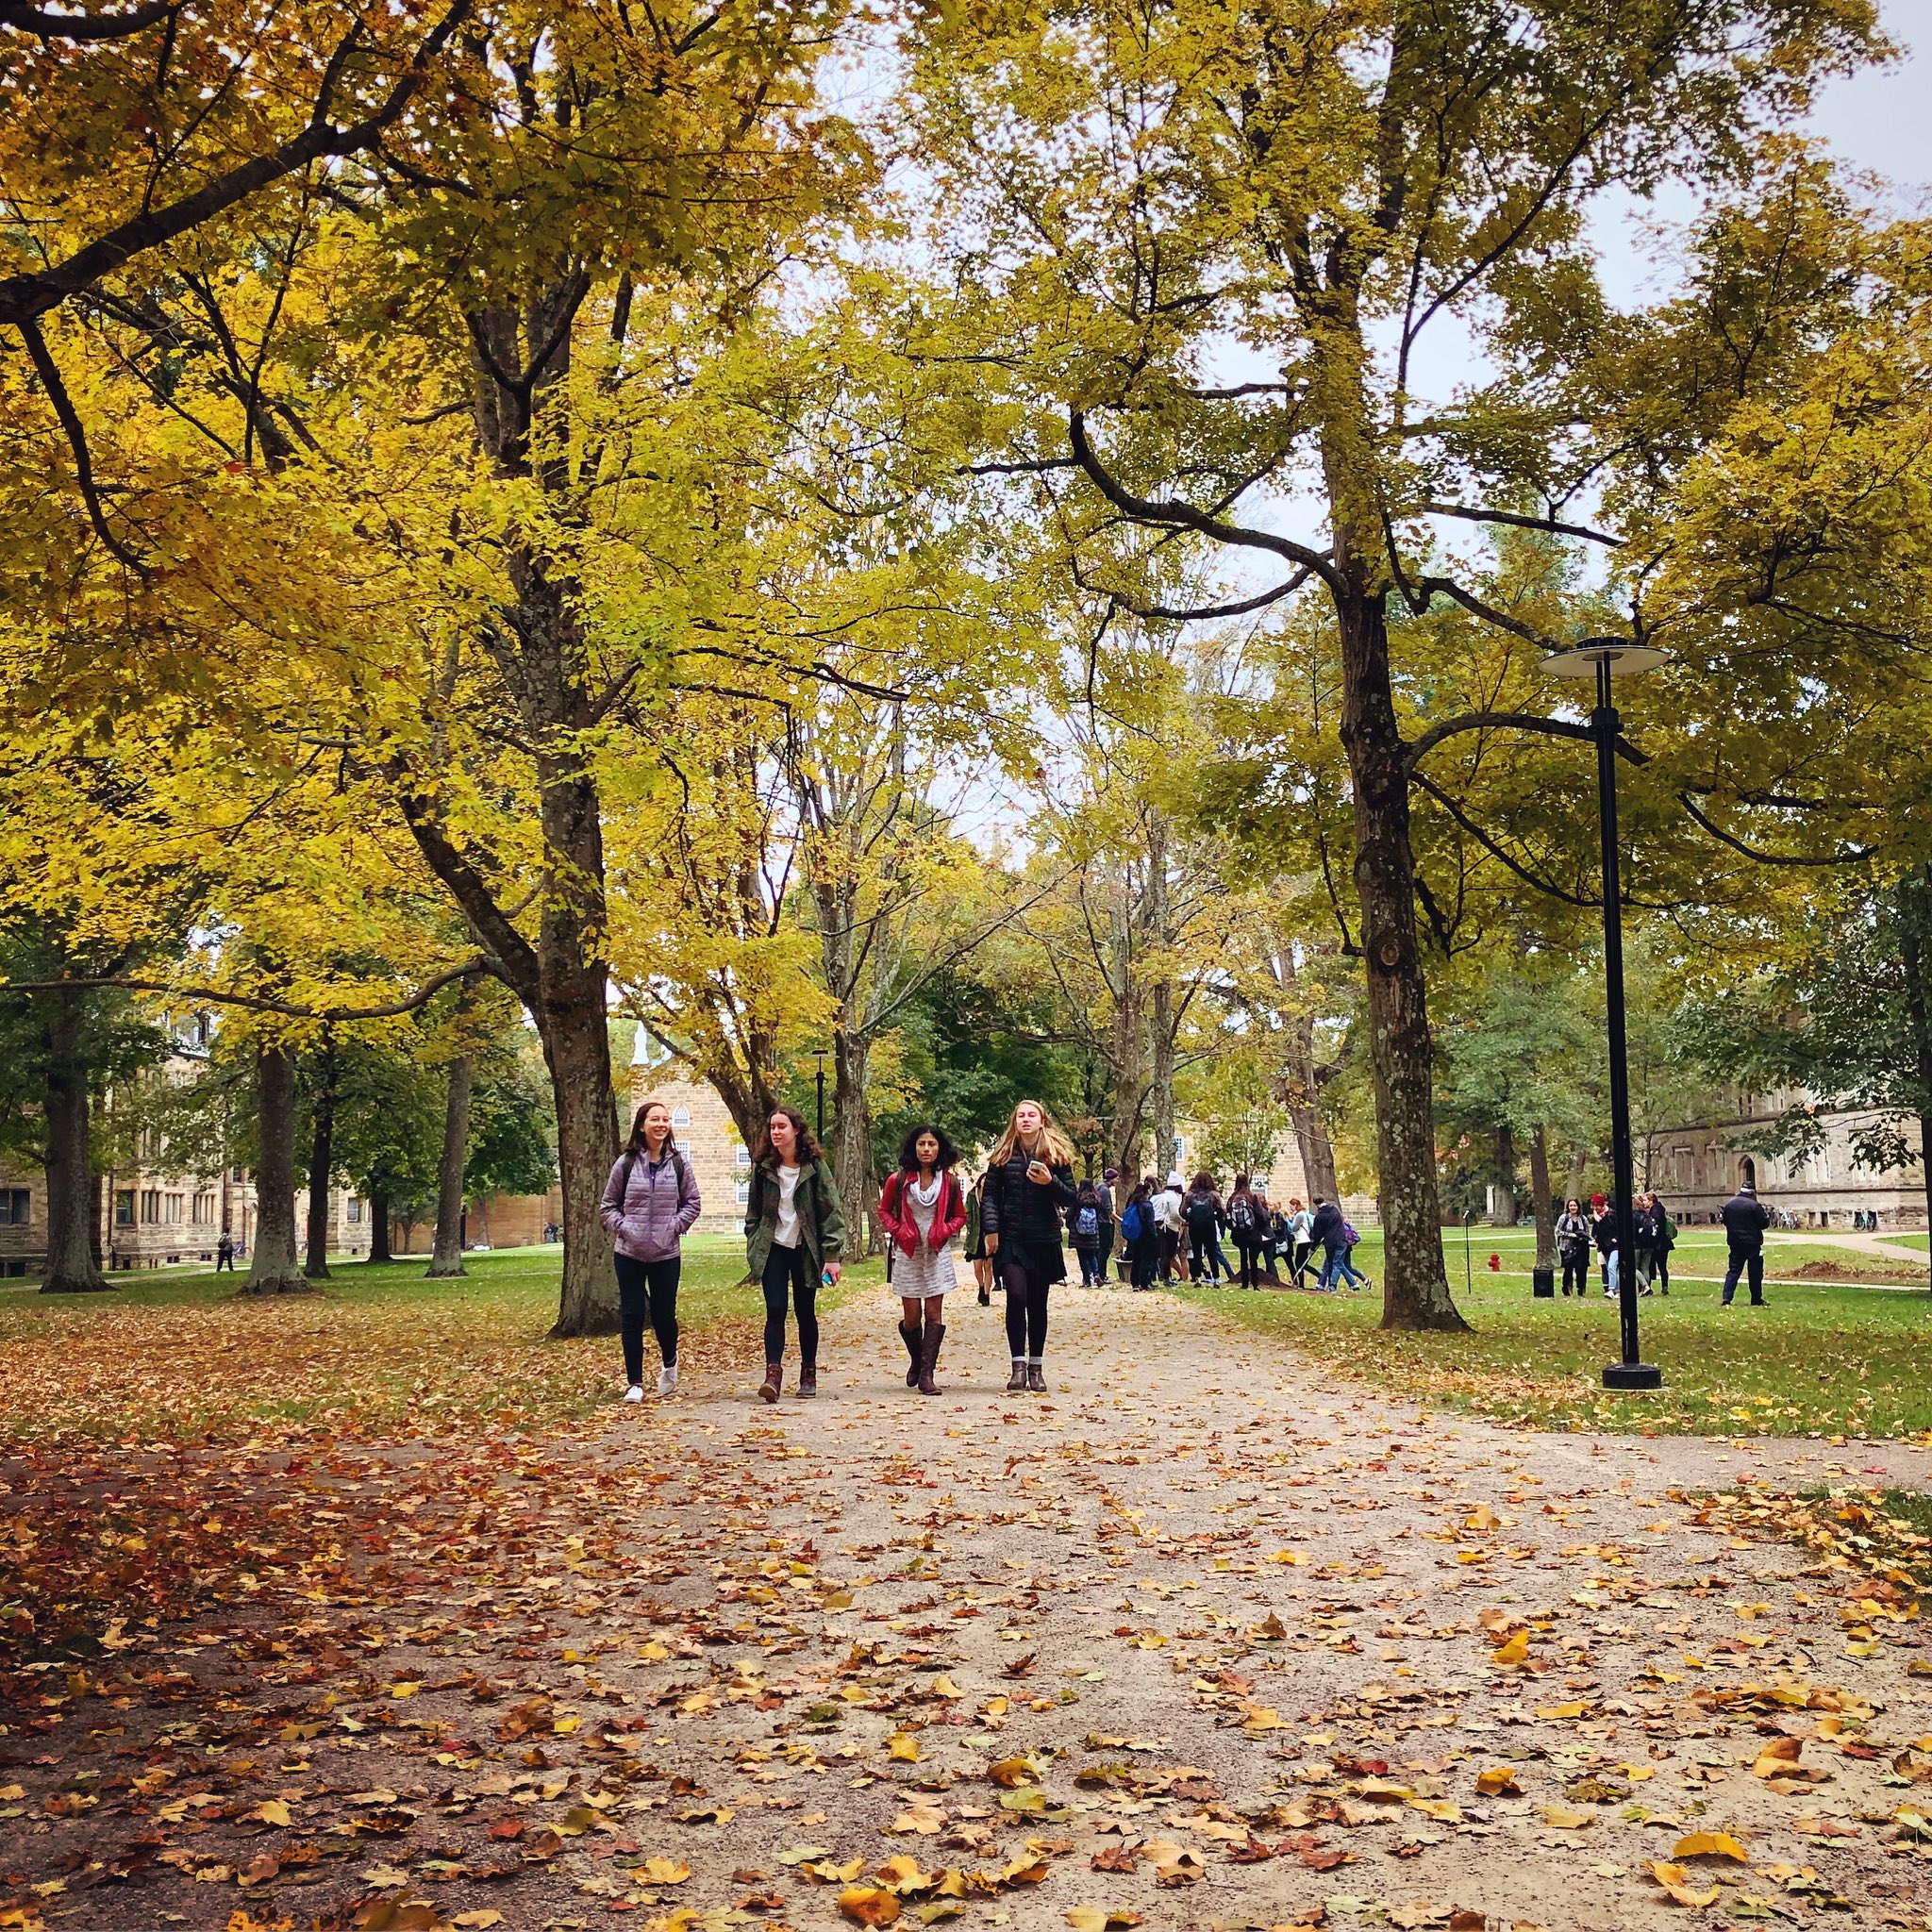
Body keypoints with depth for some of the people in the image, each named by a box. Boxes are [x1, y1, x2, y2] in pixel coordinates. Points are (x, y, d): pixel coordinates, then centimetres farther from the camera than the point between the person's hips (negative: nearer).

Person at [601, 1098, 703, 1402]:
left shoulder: (678, 1164, 1)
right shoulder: (626, 1163, -1)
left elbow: (693, 1203, 8)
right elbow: (607, 1206, 5)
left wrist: (675, 1225, -5)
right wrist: (622, 1227, -8)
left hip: (667, 1254, 0)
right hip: (629, 1254, 0)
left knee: (664, 1314, 5)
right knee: (631, 1317, 1)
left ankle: (670, 1363, 34)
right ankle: (634, 1383, 9)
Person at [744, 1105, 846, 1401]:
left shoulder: (815, 1166, -6)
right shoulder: (763, 1168, 2)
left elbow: (832, 1211, -7)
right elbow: (753, 1211, 10)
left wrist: (833, 1255, -12)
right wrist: (753, 1248, 4)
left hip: (806, 1250, -1)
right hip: (773, 1248, 1)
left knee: (806, 1312, 7)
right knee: (775, 1310, -11)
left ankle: (809, 1374, 19)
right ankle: (773, 1374, -16)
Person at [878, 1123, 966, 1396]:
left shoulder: (949, 1182, 2)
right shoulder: (898, 1181, 0)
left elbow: (960, 1217, 12)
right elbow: (884, 1210, 12)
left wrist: (944, 1230, -7)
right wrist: (898, 1231, -5)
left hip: (938, 1253, 0)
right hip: (908, 1253, 0)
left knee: (934, 1312, -6)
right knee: (911, 1316, 1)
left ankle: (926, 1375, -6)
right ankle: (916, 1361, 28)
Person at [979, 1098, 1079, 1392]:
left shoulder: (1057, 1155, 3)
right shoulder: (1003, 1155, 4)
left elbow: (1070, 1198, 3)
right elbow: (991, 1194, 3)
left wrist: (1050, 1183, -16)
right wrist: (991, 1230, -8)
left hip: (1044, 1240, 1)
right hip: (1010, 1239, -1)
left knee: (1038, 1304, 7)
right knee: (1016, 1297, -14)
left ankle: (1036, 1368, 16)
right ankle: (1018, 1366, -7)